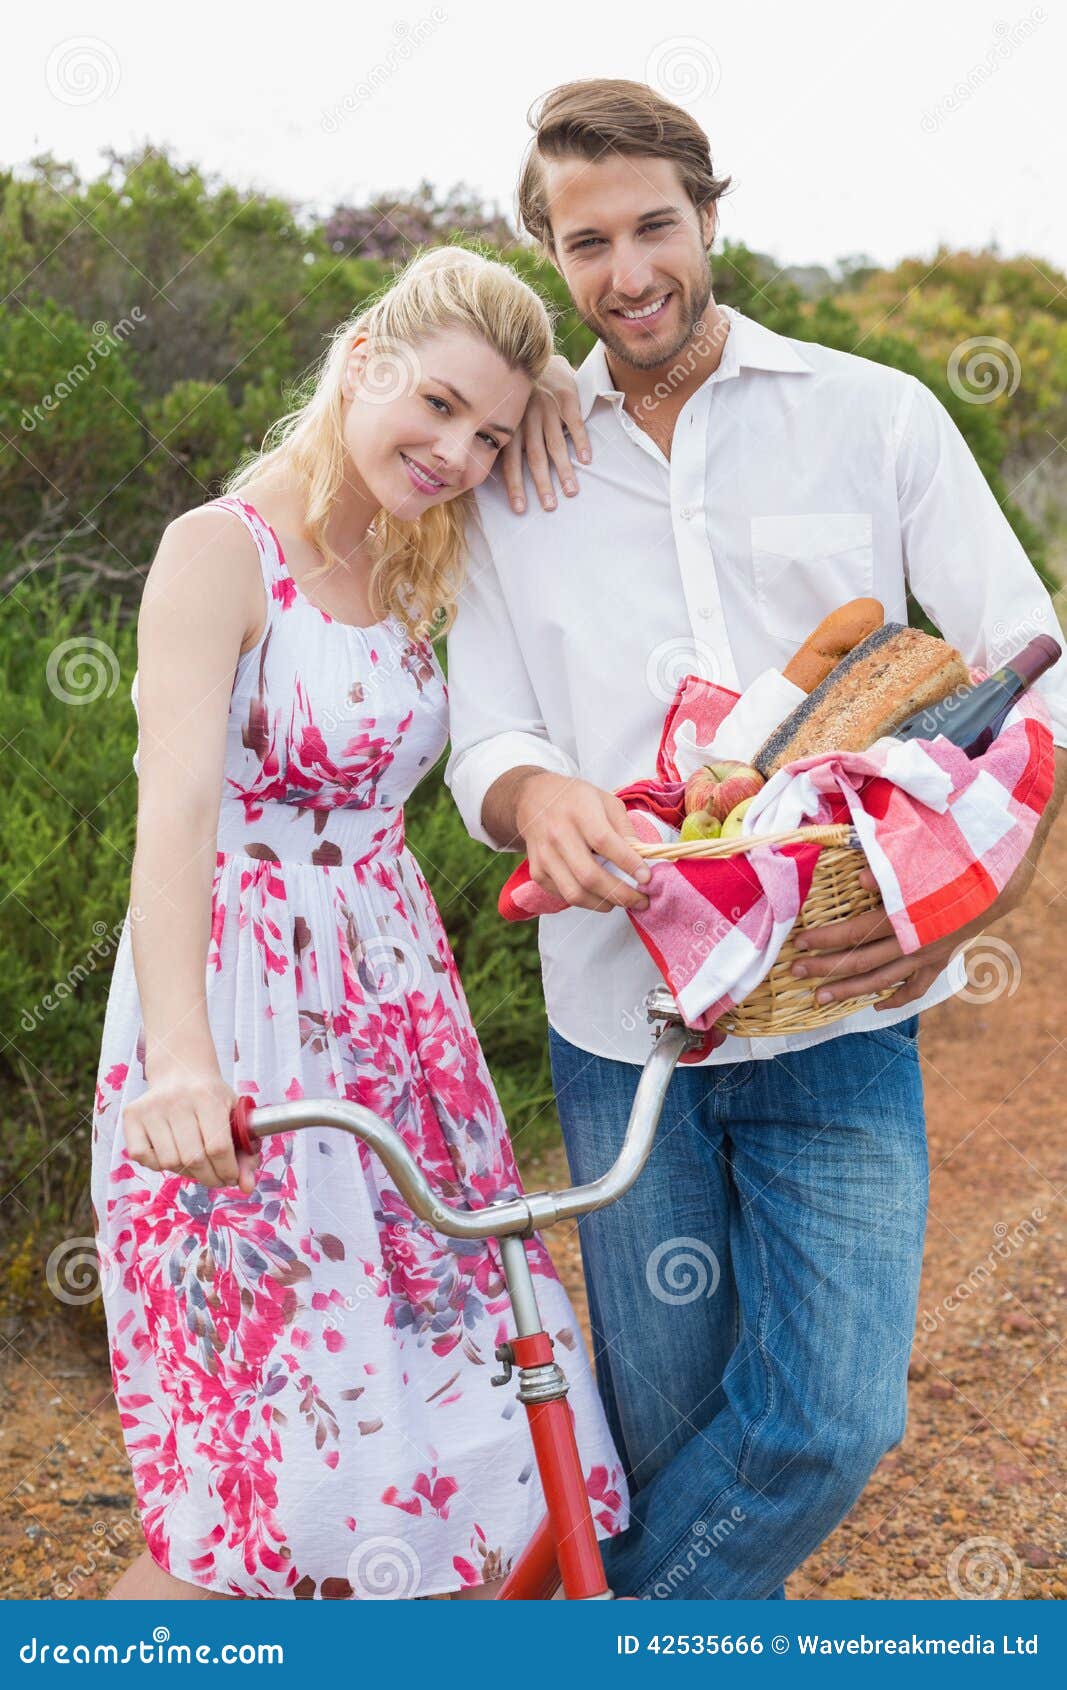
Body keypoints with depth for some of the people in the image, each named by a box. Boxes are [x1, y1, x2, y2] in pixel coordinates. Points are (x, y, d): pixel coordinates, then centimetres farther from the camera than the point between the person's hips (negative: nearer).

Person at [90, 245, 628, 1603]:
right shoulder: (221, 551, -12)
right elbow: (174, 813, -25)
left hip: (390, 1006, 7)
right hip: (237, 1031, -7)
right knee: (264, 1469, -5)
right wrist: (181, 1055, -38)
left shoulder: (416, 571, 13)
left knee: (478, 1437, 9)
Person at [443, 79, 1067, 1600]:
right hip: (620, 1016, 1)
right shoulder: (518, 465, 8)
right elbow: (485, 732, 5)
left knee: (833, 1417, -7)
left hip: (839, 1012, -1)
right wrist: (537, 797, -21)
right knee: (667, 1414, 11)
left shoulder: (876, 417, 3)